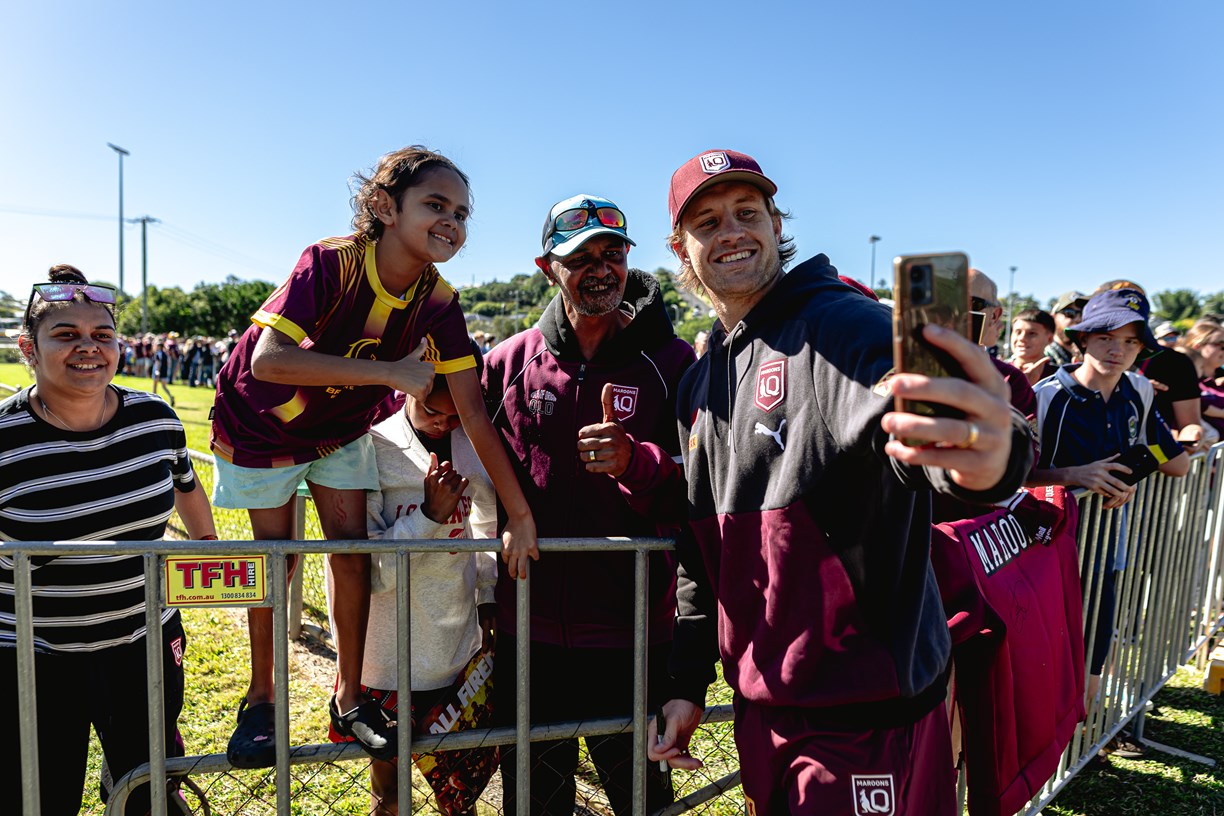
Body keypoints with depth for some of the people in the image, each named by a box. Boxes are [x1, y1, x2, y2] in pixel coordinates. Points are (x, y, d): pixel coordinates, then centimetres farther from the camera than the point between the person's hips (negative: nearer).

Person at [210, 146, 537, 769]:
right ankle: (260, 699, 25)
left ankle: (349, 699, 18)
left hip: (340, 427, 3)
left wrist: (520, 514, -22)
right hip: (261, 421, -3)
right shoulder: (330, 262, -31)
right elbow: (268, 360, -43)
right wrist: (391, 372, -44)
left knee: (351, 547, -1)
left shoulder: (439, 305, -20)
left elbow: (474, 415, -20)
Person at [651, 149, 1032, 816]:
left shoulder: (841, 324, -13)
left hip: (867, 711, -6)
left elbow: (908, 417, -34)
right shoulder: (697, 385, 8)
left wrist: (988, 454, -57)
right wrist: (688, 684, 11)